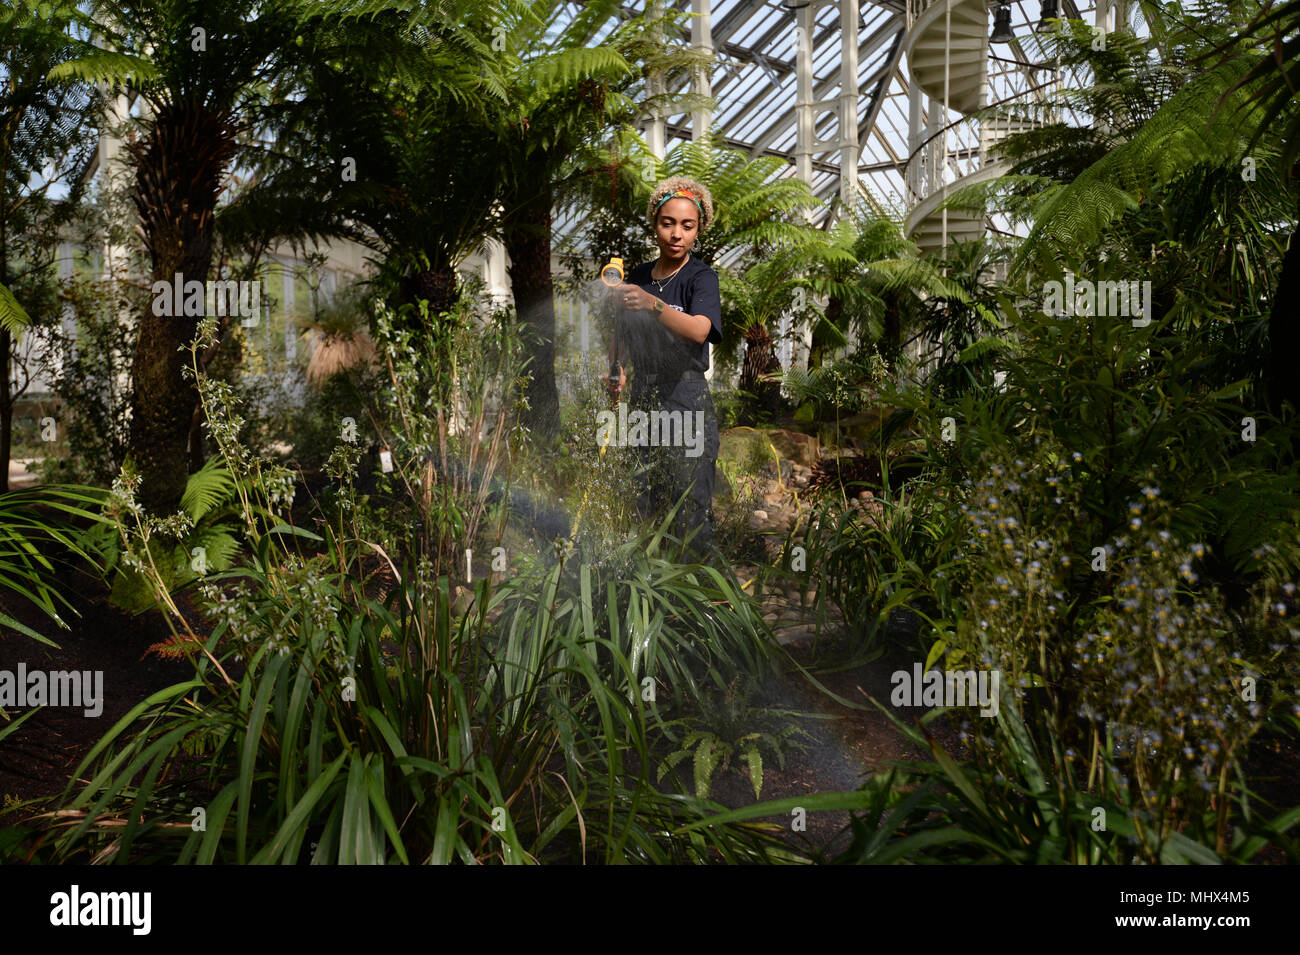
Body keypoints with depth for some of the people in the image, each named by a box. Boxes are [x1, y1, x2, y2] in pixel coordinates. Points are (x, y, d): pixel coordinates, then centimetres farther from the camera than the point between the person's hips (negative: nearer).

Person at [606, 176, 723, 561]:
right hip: (642, 397, 5)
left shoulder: (701, 277, -6)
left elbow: (699, 330, -26)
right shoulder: (636, 277, 11)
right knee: (644, 505, 6)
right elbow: (621, 333, 23)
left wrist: (651, 304, -42)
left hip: (685, 398, -5)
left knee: (690, 505, -8)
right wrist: (617, 369, 2)